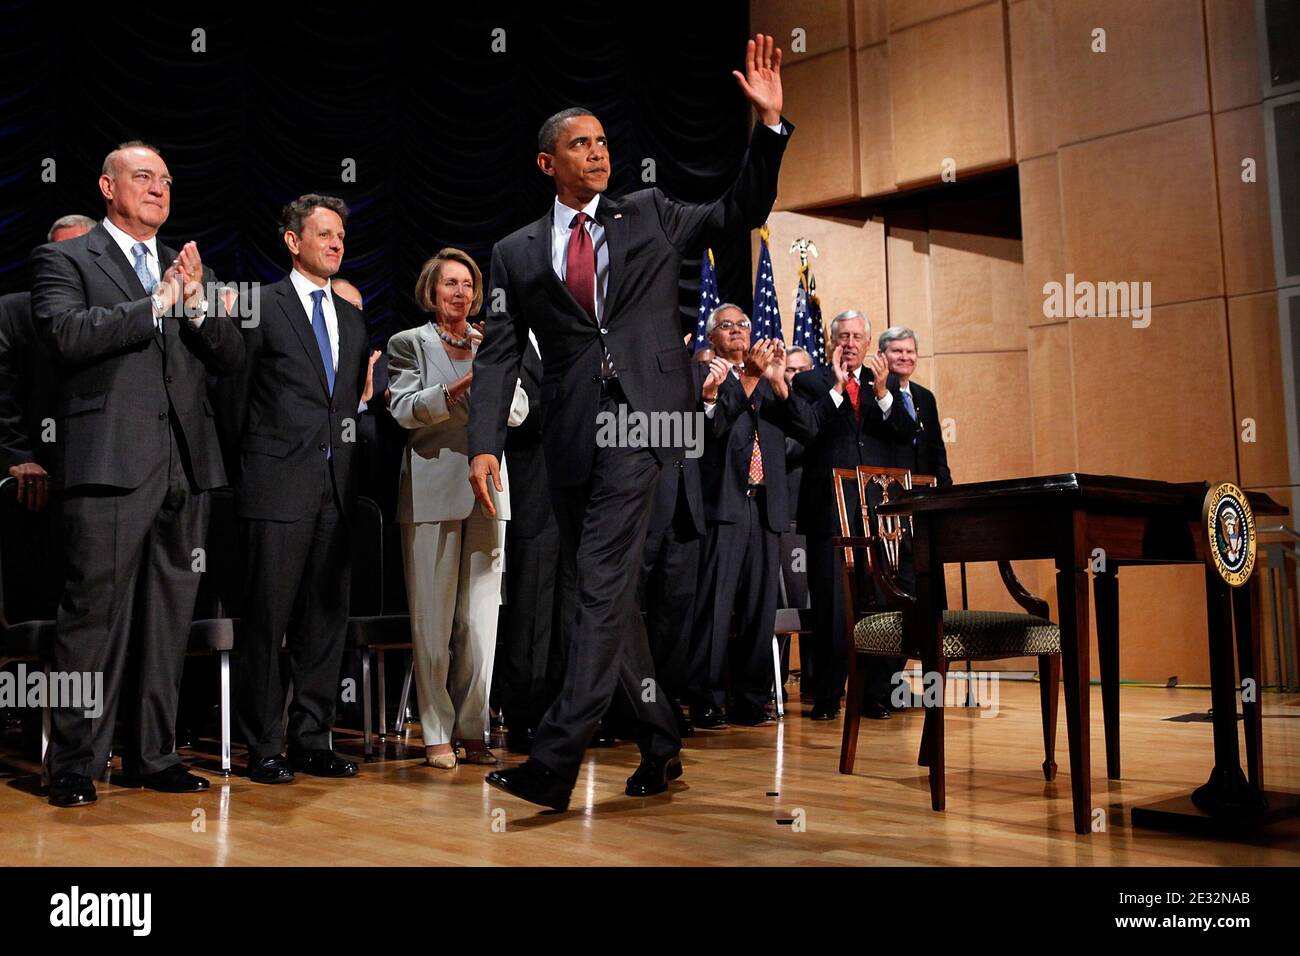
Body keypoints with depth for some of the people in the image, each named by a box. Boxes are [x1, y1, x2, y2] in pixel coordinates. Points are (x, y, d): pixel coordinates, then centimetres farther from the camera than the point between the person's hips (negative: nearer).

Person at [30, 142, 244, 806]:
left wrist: (197, 303, -5)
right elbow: (66, 334, -13)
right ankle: (75, 764, 8)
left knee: (168, 619, 9)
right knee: (95, 615, -3)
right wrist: (157, 303, -11)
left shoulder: (188, 269, 20)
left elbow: (232, 357, 12)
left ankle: (152, 755, 19)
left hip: (186, 469, 5)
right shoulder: (65, 259, 5)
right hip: (109, 464, -5)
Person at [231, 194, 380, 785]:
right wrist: (249, 465, 1)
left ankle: (312, 742, 16)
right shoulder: (262, 306, 0)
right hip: (278, 485, -6)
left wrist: (365, 399, 5)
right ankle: (264, 748, 8)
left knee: (326, 620, 8)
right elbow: (239, 395, 1)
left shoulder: (352, 320, 19)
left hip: (335, 486, 6)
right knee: (267, 620, -1)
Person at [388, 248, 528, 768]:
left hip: (486, 490, 3)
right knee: (432, 618, -1)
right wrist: (456, 389, -21)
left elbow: (519, 412, 9)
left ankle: (472, 729, 11)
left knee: (481, 616, 3)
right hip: (432, 488, -3)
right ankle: (436, 733, 6)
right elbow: (404, 410, -7)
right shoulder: (409, 343, 7)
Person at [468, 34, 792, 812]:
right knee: (609, 589, 8)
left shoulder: (650, 216, 14)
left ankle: (556, 759, -15)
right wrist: (486, 442, -7)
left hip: (641, 415, -3)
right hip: (572, 430, 3)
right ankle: (660, 744, 22)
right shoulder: (517, 254, 13)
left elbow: (742, 213, 15)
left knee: (603, 580, -14)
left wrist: (769, 123, 4)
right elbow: (499, 354, 6)